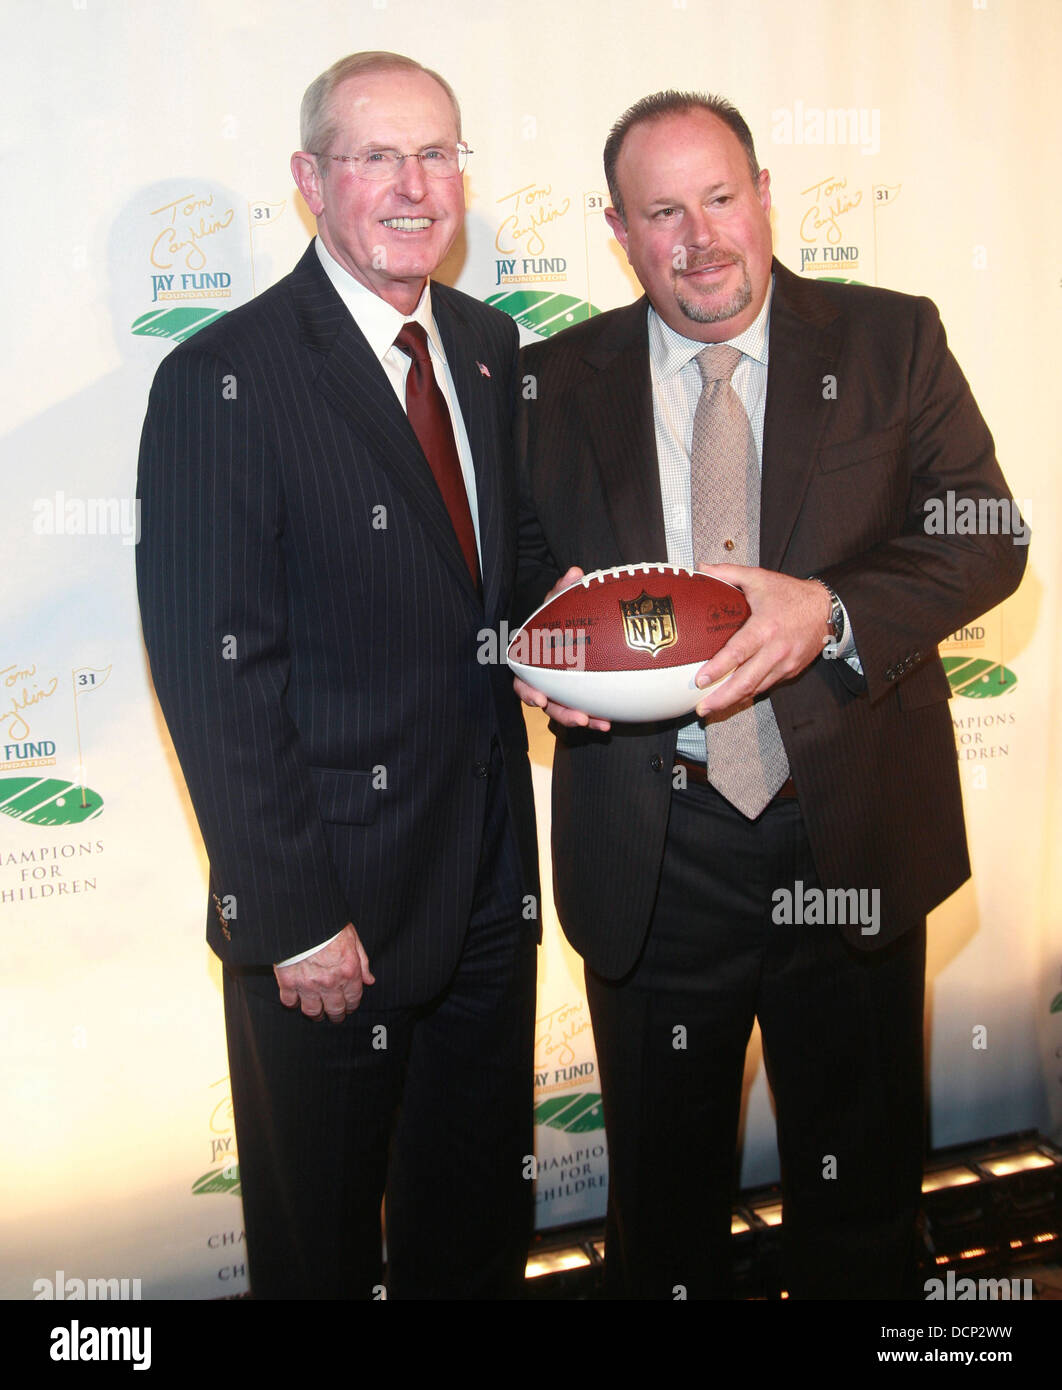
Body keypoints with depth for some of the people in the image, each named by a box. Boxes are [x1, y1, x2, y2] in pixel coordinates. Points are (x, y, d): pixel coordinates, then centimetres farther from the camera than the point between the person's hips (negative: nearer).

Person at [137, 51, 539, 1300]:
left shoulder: (491, 349, 6)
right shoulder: (221, 382, -15)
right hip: (332, 913, -5)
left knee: (478, 1229, 23)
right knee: (320, 1240, 17)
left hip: (491, 883, 6)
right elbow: (213, 674, -17)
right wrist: (295, 919, -17)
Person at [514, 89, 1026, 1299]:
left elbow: (983, 538, -4)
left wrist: (830, 610, -21)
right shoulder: (558, 381, 4)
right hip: (649, 849, 1)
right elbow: (522, 568, 11)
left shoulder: (892, 342, 0)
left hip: (853, 832, 0)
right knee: (661, 1175, 18)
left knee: (862, 1173, 17)